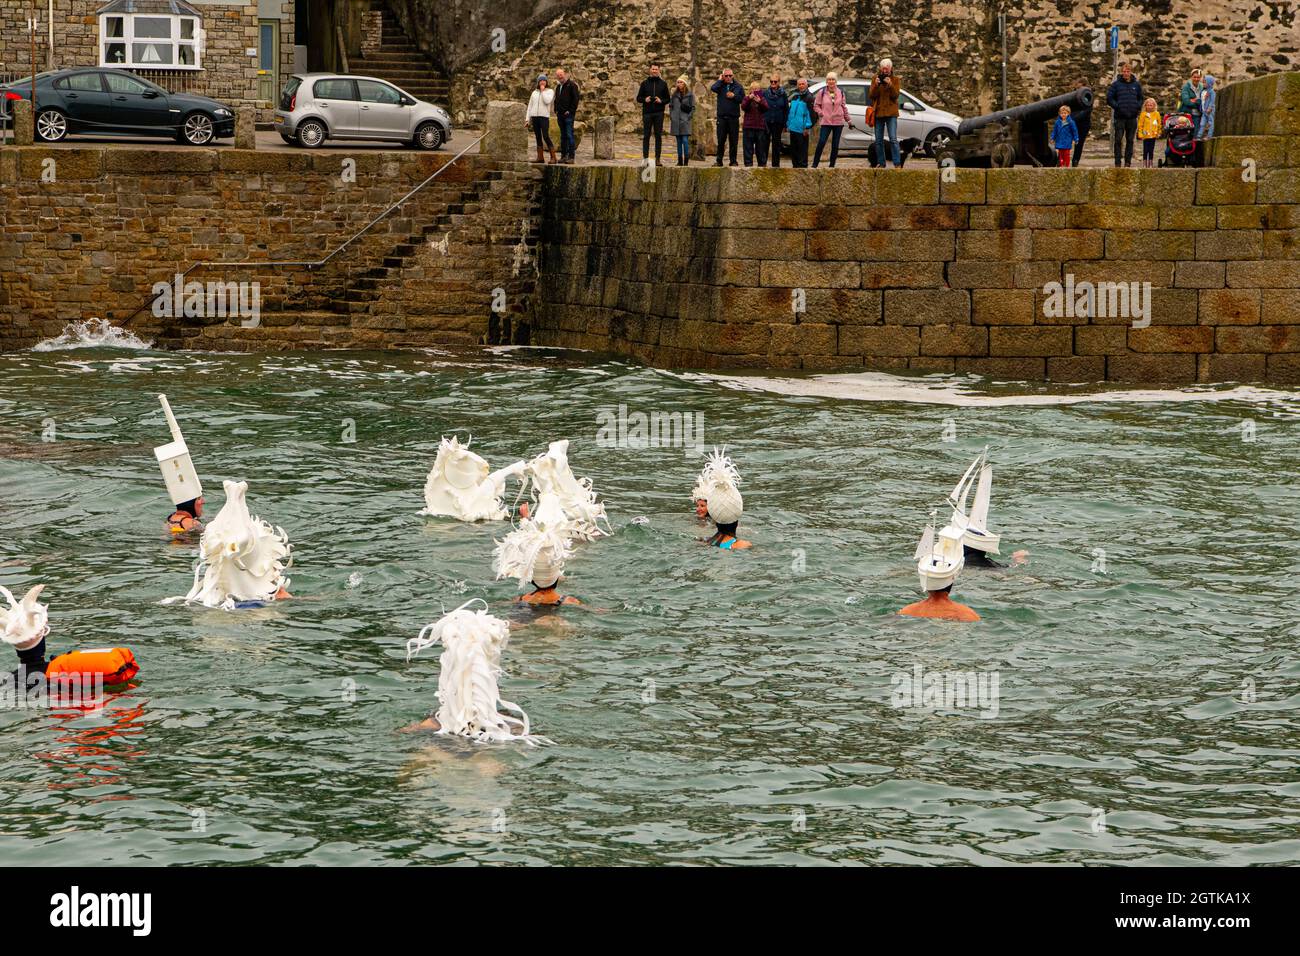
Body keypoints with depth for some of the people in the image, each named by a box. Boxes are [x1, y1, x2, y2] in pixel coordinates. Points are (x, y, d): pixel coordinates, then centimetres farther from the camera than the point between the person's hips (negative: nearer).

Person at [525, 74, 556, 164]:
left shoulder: (550, 91, 4)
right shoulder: (535, 92, 16)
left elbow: (547, 101, -14)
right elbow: (530, 105, 17)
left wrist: (543, 90, -6)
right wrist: (528, 119, 11)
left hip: (544, 116, -5)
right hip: (534, 116, 5)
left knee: (546, 137, -13)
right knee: (538, 137, 5)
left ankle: (553, 157, -11)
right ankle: (540, 157, 7)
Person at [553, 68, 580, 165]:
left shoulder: (572, 85, -6)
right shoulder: (558, 87, 18)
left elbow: (576, 99, -12)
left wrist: (570, 111, -15)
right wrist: (556, 111, 14)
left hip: (568, 114, -8)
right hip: (560, 115, 8)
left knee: (569, 135, -10)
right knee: (563, 136, 10)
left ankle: (571, 156, -10)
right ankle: (563, 156, 13)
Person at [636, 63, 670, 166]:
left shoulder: (663, 84, 9)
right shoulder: (645, 83, 8)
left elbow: (667, 99, 10)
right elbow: (638, 98, 8)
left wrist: (661, 101, -11)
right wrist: (645, 99, -12)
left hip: (659, 113, 0)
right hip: (647, 113, 0)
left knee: (658, 136, 0)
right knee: (646, 136, -1)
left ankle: (658, 159, 2)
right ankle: (645, 158, 0)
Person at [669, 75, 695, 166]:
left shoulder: (690, 95, 1)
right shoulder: (675, 94, 11)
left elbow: (693, 108, 2)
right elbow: (670, 106, 16)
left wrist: (688, 117, -7)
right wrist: (671, 116, 5)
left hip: (685, 121, -4)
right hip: (676, 120, 4)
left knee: (685, 141, -10)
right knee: (679, 141, 6)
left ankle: (686, 161, -8)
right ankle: (680, 161, 9)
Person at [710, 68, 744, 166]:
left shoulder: (738, 87, 8)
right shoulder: (720, 86, 6)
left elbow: (743, 99, 3)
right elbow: (713, 89, -15)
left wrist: (734, 96, -10)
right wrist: (720, 80, -5)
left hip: (733, 117, 0)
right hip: (722, 117, 0)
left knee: (733, 141, 3)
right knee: (720, 140, 2)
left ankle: (733, 161, 9)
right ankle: (719, 161, 7)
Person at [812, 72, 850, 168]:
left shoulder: (840, 93, 7)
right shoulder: (822, 92, 0)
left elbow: (844, 106, 15)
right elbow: (816, 105, 5)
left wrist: (848, 119, 16)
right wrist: (821, 113, -12)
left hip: (839, 121, 3)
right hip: (826, 122, -3)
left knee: (835, 145, 5)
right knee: (821, 143, -12)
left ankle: (832, 165, 12)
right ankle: (814, 164, -6)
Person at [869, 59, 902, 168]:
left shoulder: (895, 79, 3)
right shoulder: (875, 78, 7)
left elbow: (895, 95, -7)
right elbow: (871, 95, 1)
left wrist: (890, 85, -21)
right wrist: (876, 85, -16)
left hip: (891, 113, -3)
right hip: (878, 113, 3)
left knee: (893, 139, -12)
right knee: (879, 141, 5)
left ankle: (897, 163, -13)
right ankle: (881, 163, 12)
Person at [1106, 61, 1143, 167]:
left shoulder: (1136, 85, 8)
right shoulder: (1116, 85, -1)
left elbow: (1141, 98, 19)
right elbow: (1109, 99, 0)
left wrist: (1138, 107, 2)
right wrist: (1117, 106, -11)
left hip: (1132, 118, 3)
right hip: (1119, 117, -3)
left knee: (1130, 140, 7)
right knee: (1118, 140, -4)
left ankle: (1128, 161, 12)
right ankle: (1117, 162, 0)